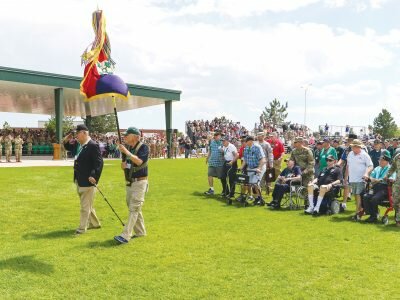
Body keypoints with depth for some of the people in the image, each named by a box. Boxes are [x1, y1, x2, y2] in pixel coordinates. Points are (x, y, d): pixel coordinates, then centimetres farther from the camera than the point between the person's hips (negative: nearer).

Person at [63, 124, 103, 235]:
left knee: (85, 206, 0)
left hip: (87, 180, -9)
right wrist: (66, 141, 8)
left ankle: (82, 228, 10)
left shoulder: (93, 145, -18)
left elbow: (99, 162, -21)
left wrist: (94, 176, -27)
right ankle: (95, 223, 35)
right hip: (79, 180, 9)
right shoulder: (78, 144, 9)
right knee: (87, 204, 20)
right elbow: (69, 147, 28)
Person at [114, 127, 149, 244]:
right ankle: (140, 232, 27)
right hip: (129, 183, 8)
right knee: (133, 208, 14)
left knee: (134, 208, -11)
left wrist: (126, 152, -27)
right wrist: (123, 165, -6)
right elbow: (122, 165, 18)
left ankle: (126, 235, -15)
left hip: (139, 182, -8)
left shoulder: (143, 147, -10)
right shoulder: (127, 148, 11)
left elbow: (139, 161, -26)